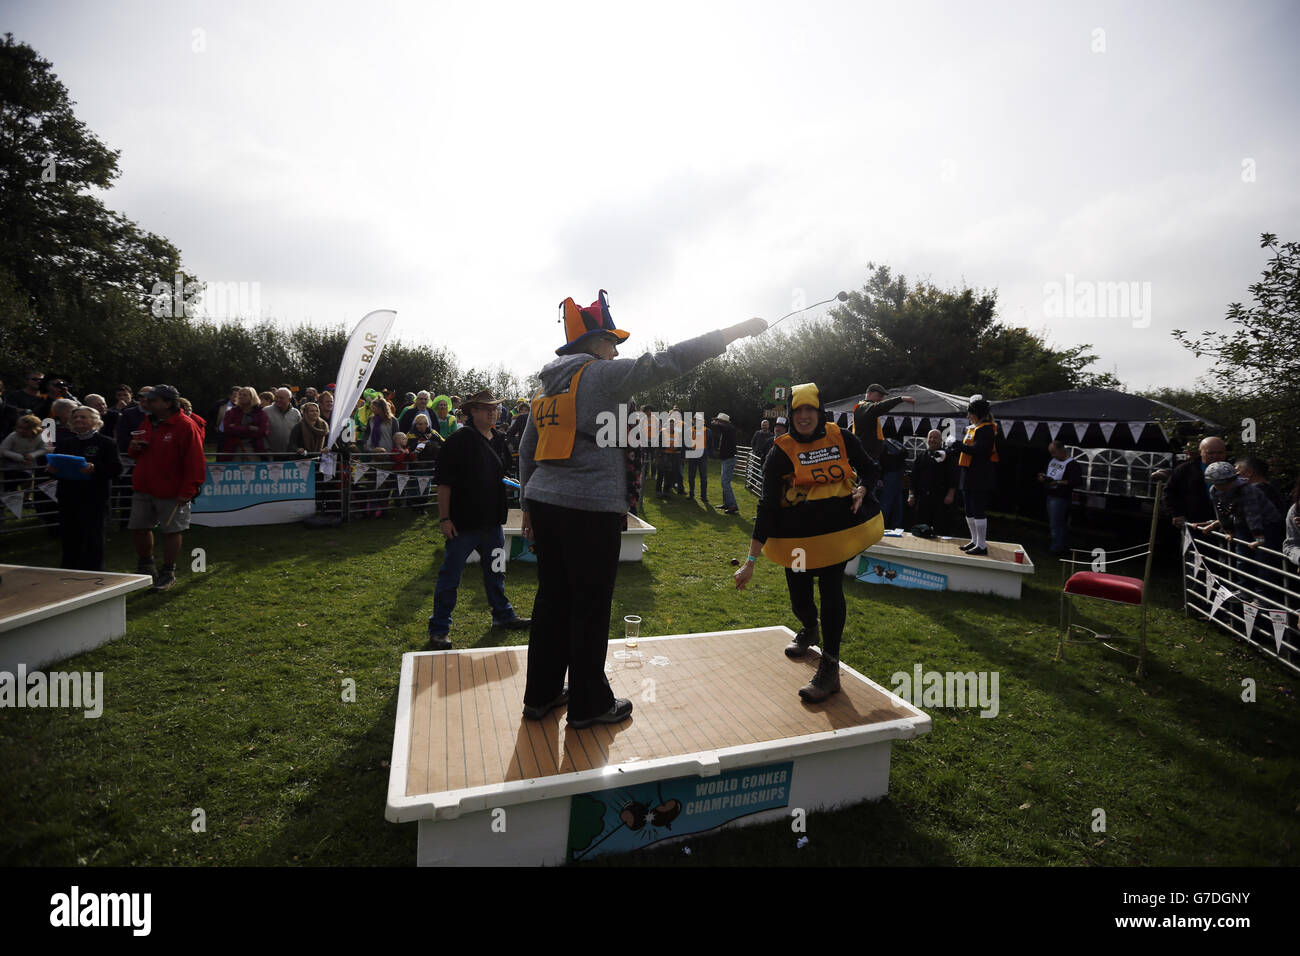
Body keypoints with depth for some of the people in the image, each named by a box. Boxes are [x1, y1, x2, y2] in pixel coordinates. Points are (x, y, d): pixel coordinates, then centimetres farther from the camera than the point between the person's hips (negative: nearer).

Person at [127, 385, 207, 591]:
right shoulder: (148, 423, 12)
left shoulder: (185, 426, -13)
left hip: (171, 492, -7)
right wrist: (134, 448, -1)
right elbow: (135, 453, 25)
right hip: (143, 488, 8)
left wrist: (187, 491, -21)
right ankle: (145, 567, 32)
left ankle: (167, 573, 15)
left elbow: (195, 461, -17)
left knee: (171, 531, 2)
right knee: (140, 527, 13)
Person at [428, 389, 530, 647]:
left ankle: (503, 615, 35)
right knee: (450, 576, 2)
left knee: (495, 571, 19)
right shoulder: (459, 440, -10)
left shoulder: (499, 440, 10)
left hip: (492, 521, 7)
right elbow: (444, 482, -13)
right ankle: (439, 629, 12)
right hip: (463, 521, -6)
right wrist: (444, 518, -16)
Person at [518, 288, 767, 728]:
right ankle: (588, 703, 16)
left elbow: (526, 452, 19)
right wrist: (735, 331, -9)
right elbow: (668, 361, -14)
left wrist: (529, 504, 25)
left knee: (552, 598, 15)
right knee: (590, 606, 3)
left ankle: (541, 694, 26)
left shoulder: (548, 385, 16)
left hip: (545, 503, 8)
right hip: (590, 509, -8)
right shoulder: (602, 374, -7)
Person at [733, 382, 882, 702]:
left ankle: (830, 668, -2)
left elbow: (869, 470, 16)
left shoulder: (841, 438, -1)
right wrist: (750, 561, -19)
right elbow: (767, 505, -14)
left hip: (838, 526, 0)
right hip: (797, 534, 0)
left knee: (831, 587, -13)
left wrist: (861, 490, -10)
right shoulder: (782, 451, -9)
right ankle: (809, 630, 46)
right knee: (799, 597, 8)